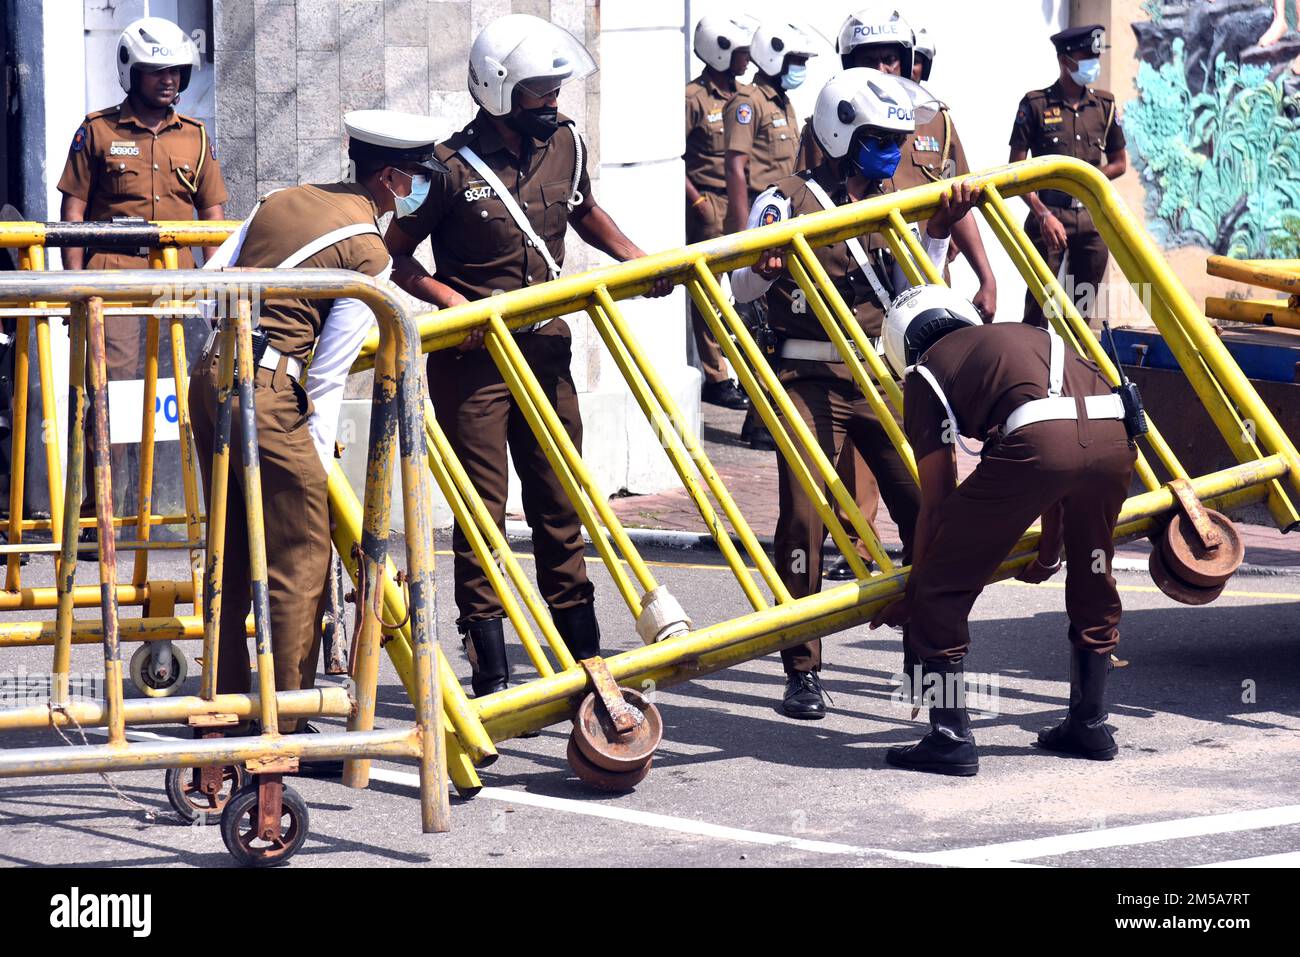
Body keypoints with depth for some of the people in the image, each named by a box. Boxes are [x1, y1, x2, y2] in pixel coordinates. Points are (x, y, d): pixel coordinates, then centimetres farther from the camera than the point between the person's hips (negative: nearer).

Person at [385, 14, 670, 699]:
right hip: (472, 356, -5)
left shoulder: (564, 145, 4)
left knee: (561, 506, 10)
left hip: (545, 349, 5)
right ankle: (490, 674, 3)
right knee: (481, 513, -1)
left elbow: (585, 214, 23)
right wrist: (452, 301, -20)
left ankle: (584, 658, 19)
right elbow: (395, 256, -7)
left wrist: (636, 259, 7)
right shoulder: (453, 166, -14)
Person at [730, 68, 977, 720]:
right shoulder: (789, 201, 0)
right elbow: (741, 289, -8)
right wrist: (761, 266, -30)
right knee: (804, 518, -9)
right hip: (811, 380, -4)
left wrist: (938, 232, -5)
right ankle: (802, 671, 0)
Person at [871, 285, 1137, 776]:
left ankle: (951, 739, 9)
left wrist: (911, 593, 32)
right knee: (1092, 581, 29)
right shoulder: (1032, 336, 39)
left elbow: (937, 504, 21)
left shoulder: (926, 375, 23)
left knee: (942, 588, 9)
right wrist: (1048, 554, 56)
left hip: (1036, 440, -6)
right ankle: (1089, 726, 37)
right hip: (1113, 435, 6)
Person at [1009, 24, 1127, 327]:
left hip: (1092, 218, 4)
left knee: (1082, 310, 7)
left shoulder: (1104, 105, 9)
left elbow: (1119, 164, 16)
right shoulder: (1036, 105, -2)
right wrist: (1043, 214, -13)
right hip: (1049, 215, -4)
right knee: (1038, 306, -8)